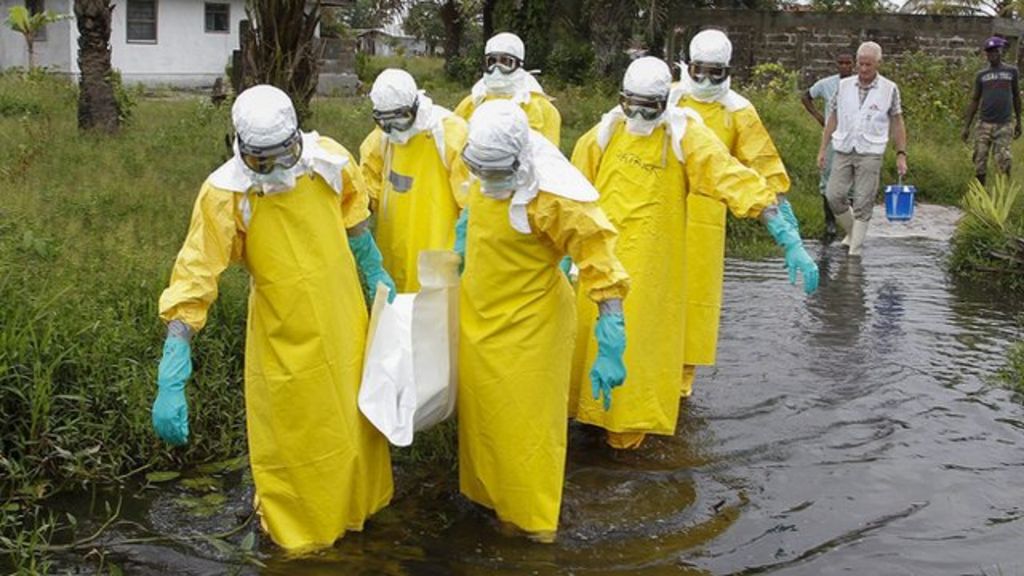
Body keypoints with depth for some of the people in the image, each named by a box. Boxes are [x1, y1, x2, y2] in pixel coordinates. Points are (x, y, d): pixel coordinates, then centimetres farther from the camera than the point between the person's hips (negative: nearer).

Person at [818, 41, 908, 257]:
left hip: (870, 153, -3)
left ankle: (855, 249, 4)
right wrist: (822, 148, 8)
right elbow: (833, 118, 11)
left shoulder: (889, 89, 0)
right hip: (843, 150, 3)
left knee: (863, 203, -3)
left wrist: (901, 154, 0)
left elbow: (897, 123, 5)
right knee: (834, 195, -1)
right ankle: (852, 231, 24)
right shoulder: (844, 85, 6)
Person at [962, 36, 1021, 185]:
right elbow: (975, 101, 12)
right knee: (980, 164, 1)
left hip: (1003, 125, -1)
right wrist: (967, 126, 7)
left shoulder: (1011, 71, 8)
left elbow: (1016, 96, 15)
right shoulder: (981, 75, 10)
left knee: (1004, 164, -7)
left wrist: (1018, 121, 14)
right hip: (984, 125, 1)